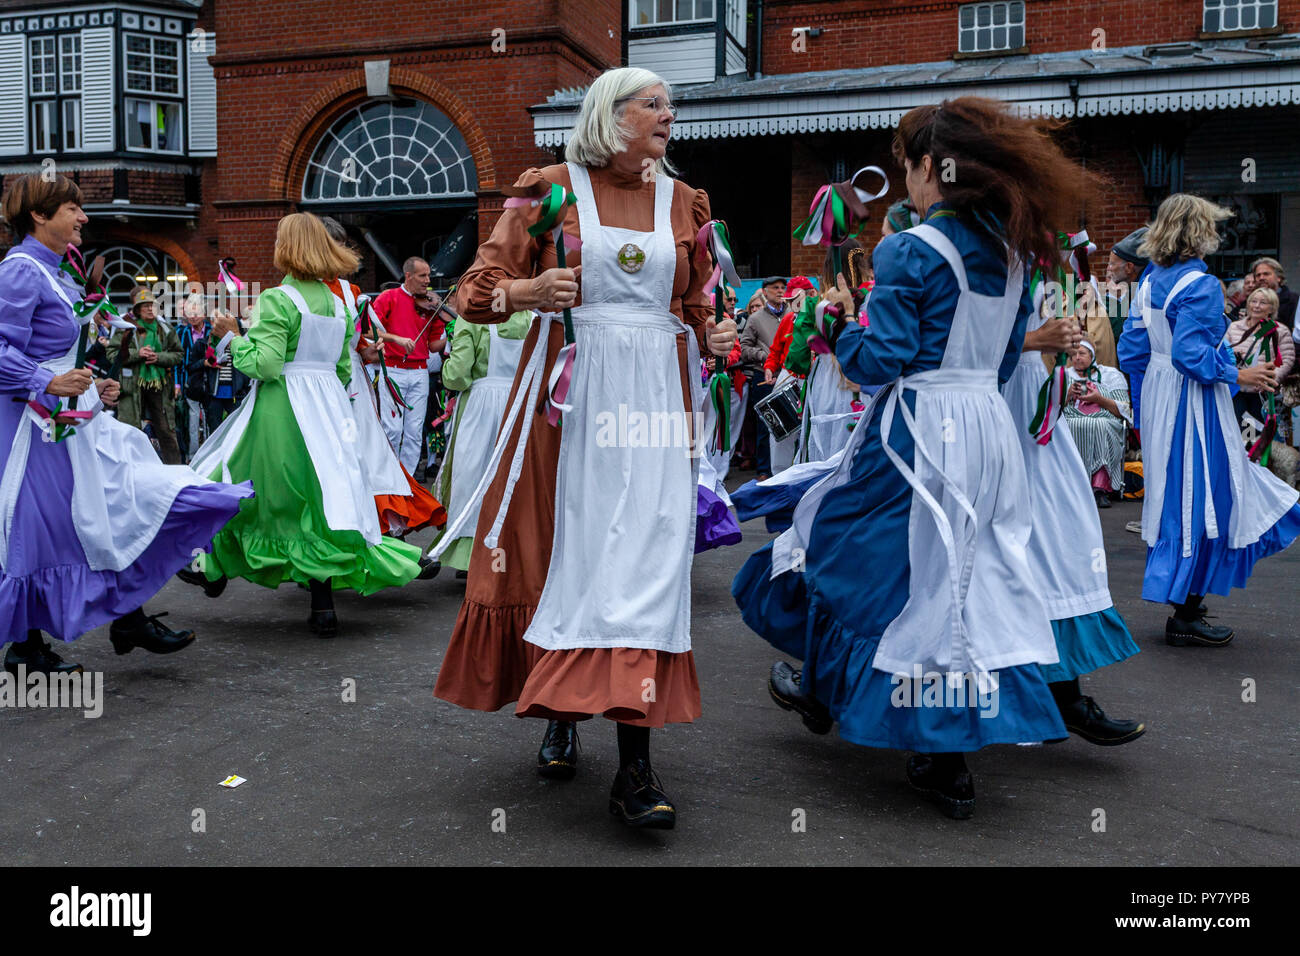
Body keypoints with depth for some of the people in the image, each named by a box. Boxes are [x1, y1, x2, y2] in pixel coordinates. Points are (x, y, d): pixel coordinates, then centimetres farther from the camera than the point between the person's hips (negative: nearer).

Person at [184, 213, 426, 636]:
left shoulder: (276, 300, -11)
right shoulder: (336, 304, 10)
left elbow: (265, 364, -18)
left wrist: (232, 337, -2)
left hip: (281, 409, -6)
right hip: (329, 408, 6)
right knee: (317, 497, 7)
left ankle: (215, 568, 33)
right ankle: (323, 606, 4)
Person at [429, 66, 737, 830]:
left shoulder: (684, 203, 14)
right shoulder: (550, 190, 5)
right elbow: (478, 292, 3)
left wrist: (714, 335, -2)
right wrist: (528, 291, -18)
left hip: (655, 395, 2)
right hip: (569, 393, -1)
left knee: (646, 553, -8)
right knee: (563, 549, 3)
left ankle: (636, 764, -8)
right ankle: (561, 716, 26)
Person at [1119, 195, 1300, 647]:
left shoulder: (1149, 282, 8)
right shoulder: (1201, 285, -17)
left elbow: (1132, 353, 10)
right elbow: (1190, 354, -25)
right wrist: (1238, 375, -14)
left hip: (1158, 400, 8)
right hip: (1194, 403, -8)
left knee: (1173, 494, 16)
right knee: (1201, 498, -1)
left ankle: (1181, 597, 27)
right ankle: (1186, 616, 5)